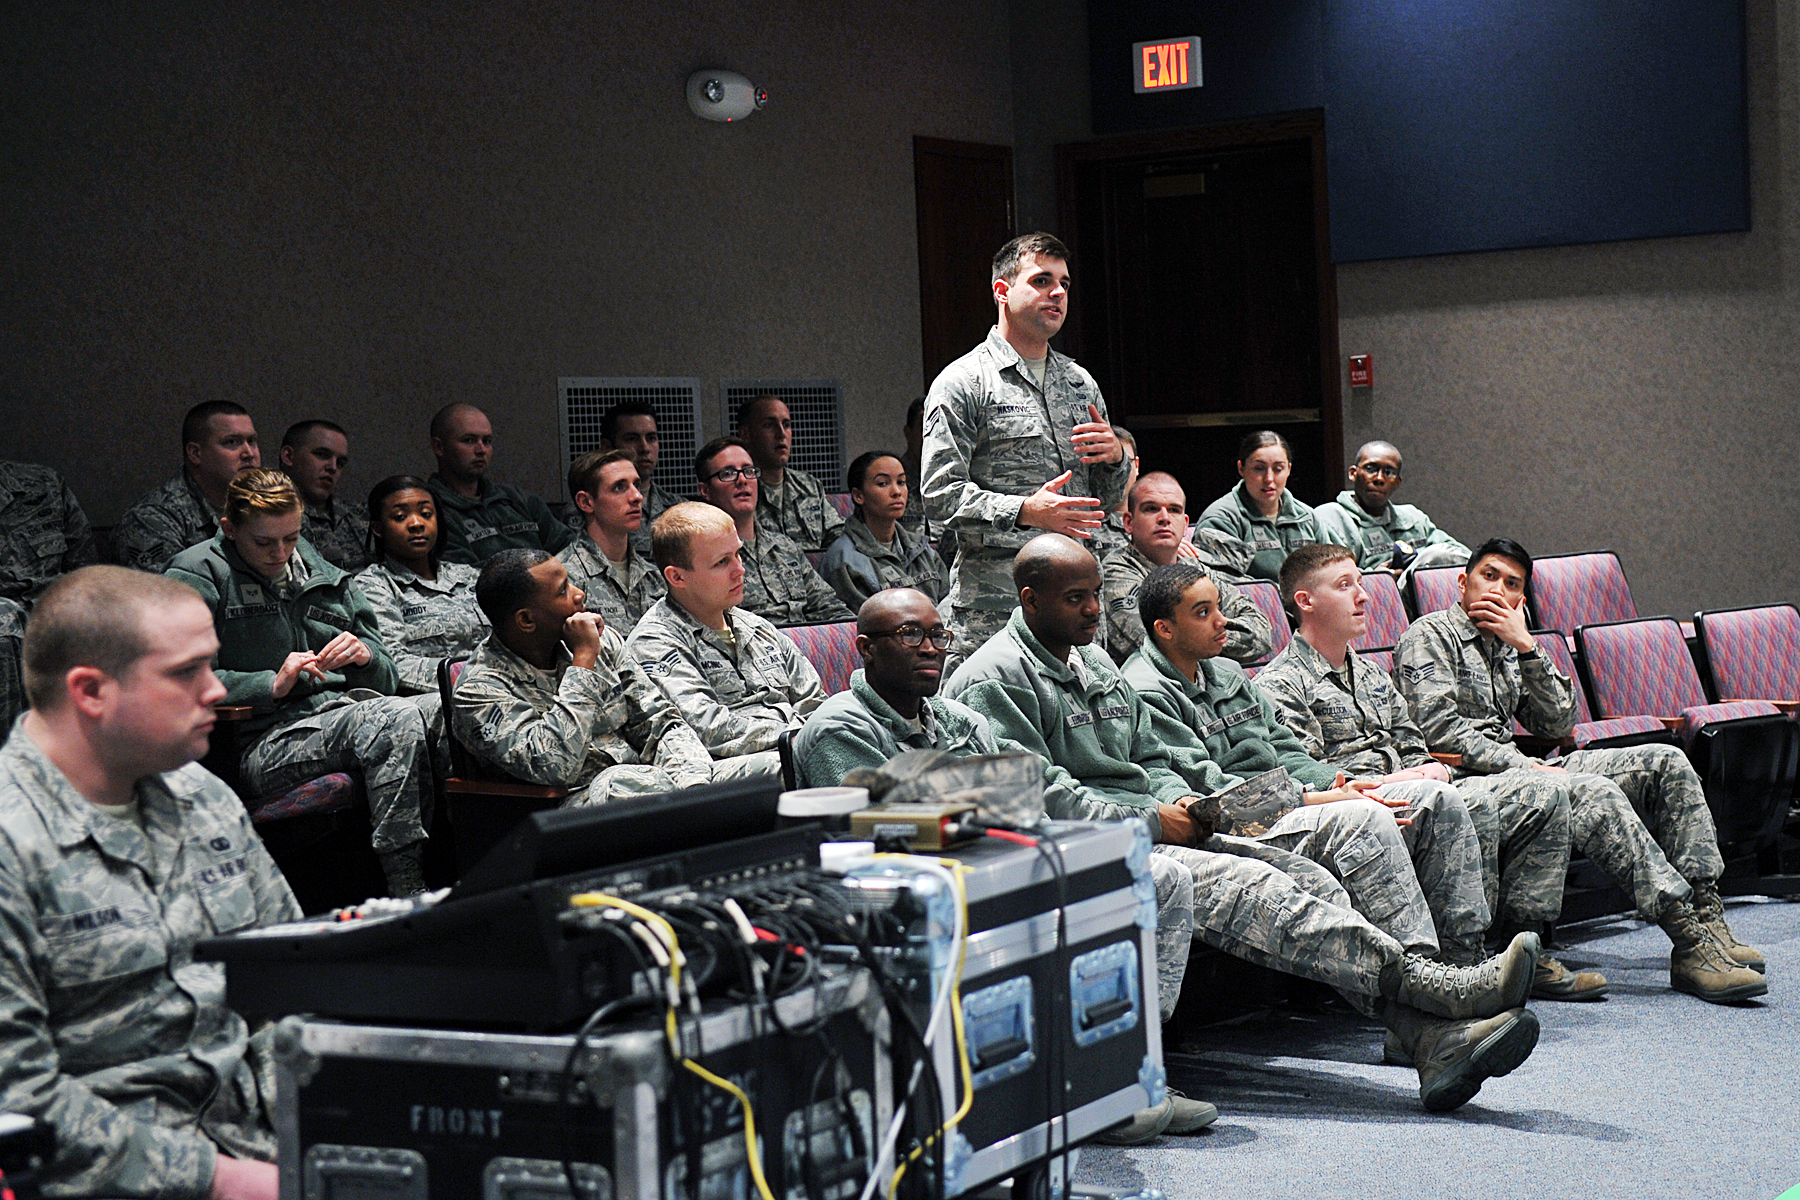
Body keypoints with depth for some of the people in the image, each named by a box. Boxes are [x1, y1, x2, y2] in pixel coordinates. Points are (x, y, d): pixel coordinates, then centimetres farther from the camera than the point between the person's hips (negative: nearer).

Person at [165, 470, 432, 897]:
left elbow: (386, 680, 22)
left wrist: (367, 657, -2)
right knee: (397, 716, -31)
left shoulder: (325, 576, 21)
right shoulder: (197, 576, 5)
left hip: (340, 712, 6)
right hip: (260, 743, -6)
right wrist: (272, 685, -15)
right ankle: (405, 891, -33)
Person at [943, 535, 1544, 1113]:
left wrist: (1182, 803, 1)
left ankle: (1435, 1040, -25)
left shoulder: (1096, 664, 23)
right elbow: (1038, 796, -15)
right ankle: (1437, 988, -32)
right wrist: (1153, 823, -16)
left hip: (1153, 826, 8)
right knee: (1248, 886, -28)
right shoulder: (994, 679, -5)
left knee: (1311, 882, -12)